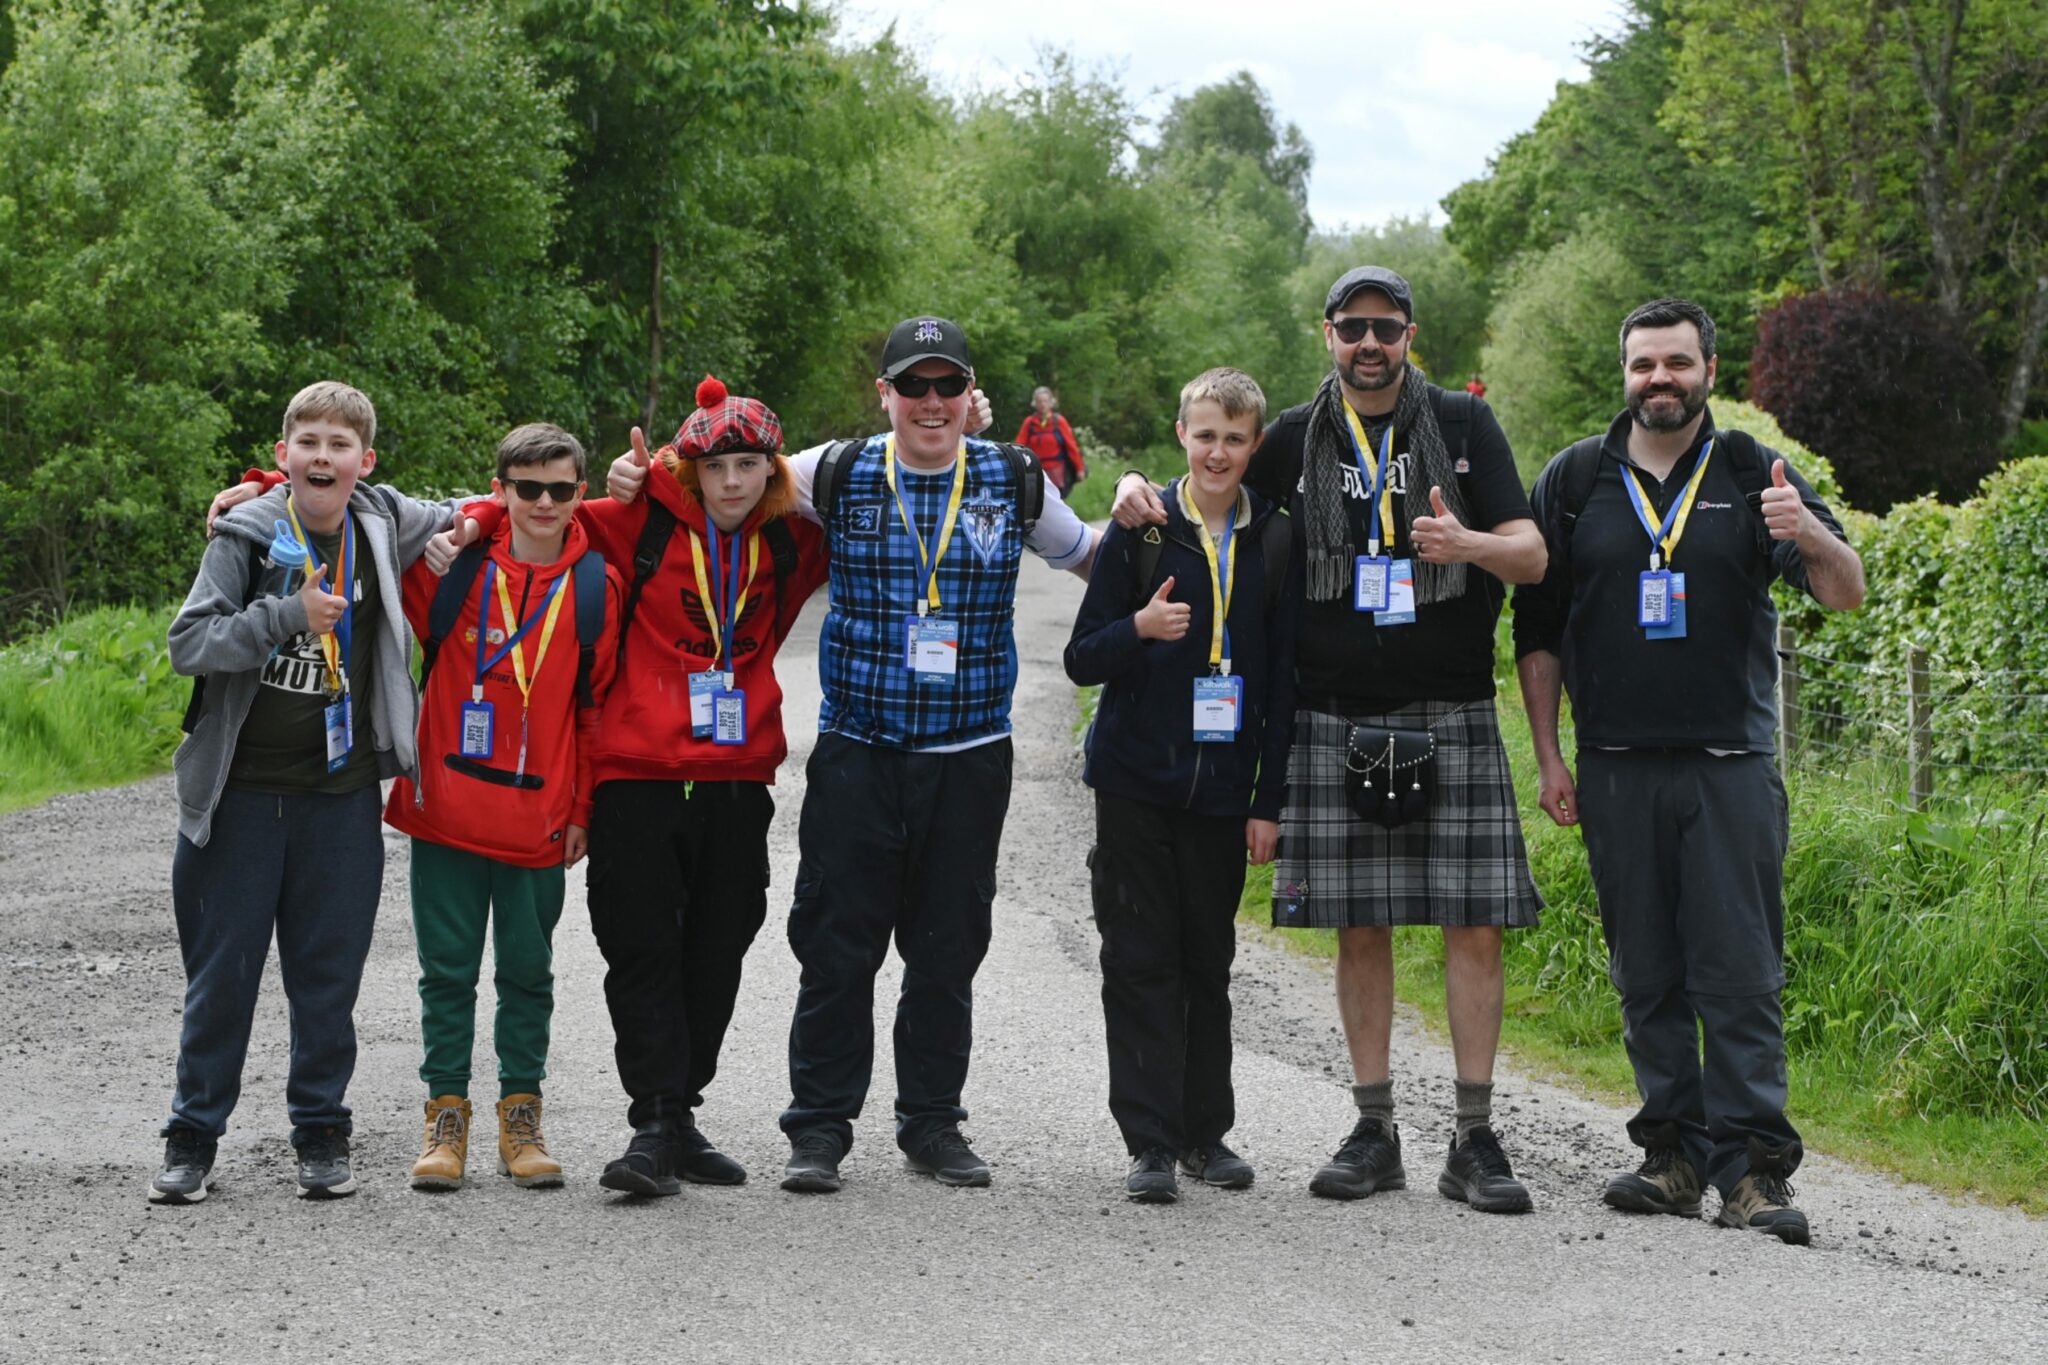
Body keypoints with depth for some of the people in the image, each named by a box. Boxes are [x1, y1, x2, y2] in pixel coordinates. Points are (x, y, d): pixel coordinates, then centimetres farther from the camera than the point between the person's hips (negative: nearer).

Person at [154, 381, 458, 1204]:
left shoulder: (385, 525, 3)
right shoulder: (248, 534, -6)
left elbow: (468, 519, 22)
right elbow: (188, 643, -13)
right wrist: (288, 616, -23)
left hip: (341, 795, 2)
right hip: (240, 789, -2)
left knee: (329, 968, 7)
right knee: (221, 969, 4)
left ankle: (321, 1136, 18)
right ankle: (193, 1138, 14)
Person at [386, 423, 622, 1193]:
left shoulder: (595, 585, 2)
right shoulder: (454, 561, -1)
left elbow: (596, 705, 6)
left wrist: (581, 809, 4)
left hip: (539, 817, 0)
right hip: (447, 805, 0)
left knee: (528, 969, 8)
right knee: (447, 968, 5)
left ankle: (521, 1117, 18)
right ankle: (446, 1115, 13)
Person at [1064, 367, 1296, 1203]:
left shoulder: (1275, 540, 3)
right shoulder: (1142, 527, -1)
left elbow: (1282, 678, 6)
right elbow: (1081, 659, -1)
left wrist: (1270, 799, 2)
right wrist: (1139, 628, -22)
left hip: (1222, 783, 2)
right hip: (1137, 780, -1)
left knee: (1208, 961, 8)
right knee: (1141, 961, -1)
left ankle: (1206, 1134, 18)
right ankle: (1150, 1144, 1)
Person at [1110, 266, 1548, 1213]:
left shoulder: (1465, 425, 4)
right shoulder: (1297, 440, 9)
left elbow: (1532, 556, 0)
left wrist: (1469, 545, -22)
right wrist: (1141, 489, 0)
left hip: (1451, 718, -1)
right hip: (1336, 719, 1)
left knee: (1474, 922, -5)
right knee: (1360, 927, 3)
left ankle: (1474, 1141, 0)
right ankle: (1373, 1132, 12)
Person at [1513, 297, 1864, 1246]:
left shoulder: (1754, 476, 5)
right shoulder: (1576, 482, 9)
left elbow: (1846, 595, -3)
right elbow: (1537, 628, 12)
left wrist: (1810, 537, -25)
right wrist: (1548, 756, 5)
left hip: (1731, 766, -2)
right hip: (1617, 769, 2)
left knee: (1742, 972, -6)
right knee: (1647, 977, 5)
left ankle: (1753, 1167, -5)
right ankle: (1675, 1154, 12)